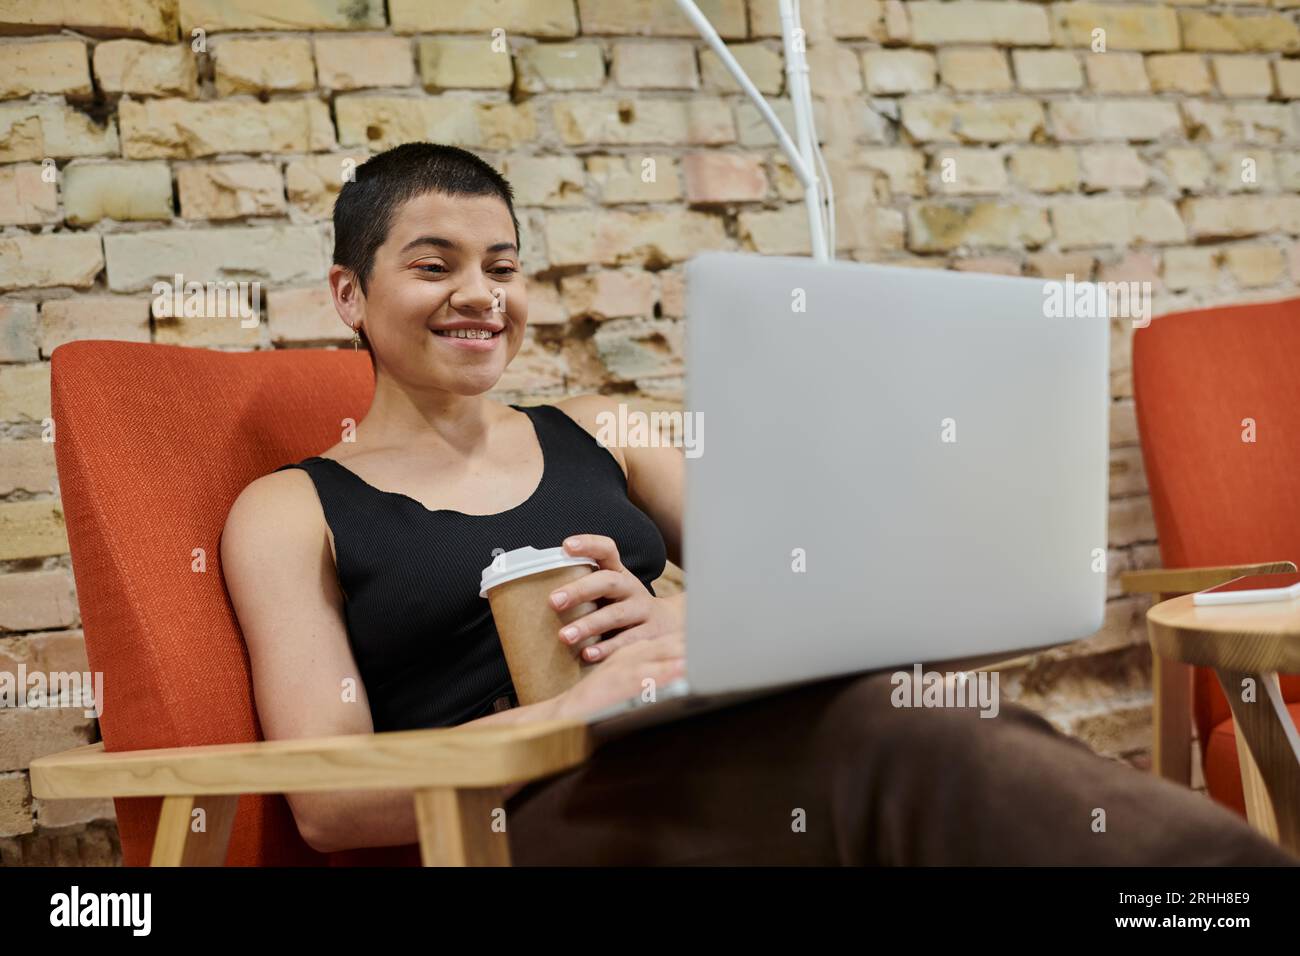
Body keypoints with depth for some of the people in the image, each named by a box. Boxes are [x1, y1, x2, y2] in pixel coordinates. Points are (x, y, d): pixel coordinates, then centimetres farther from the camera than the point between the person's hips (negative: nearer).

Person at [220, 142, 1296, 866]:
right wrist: (576, 709, -19)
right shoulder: (290, 511, 10)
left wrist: (695, 624, -9)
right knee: (888, 737, -35)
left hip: (711, 764, 4)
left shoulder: (594, 434, 21)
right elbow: (330, 800, -3)